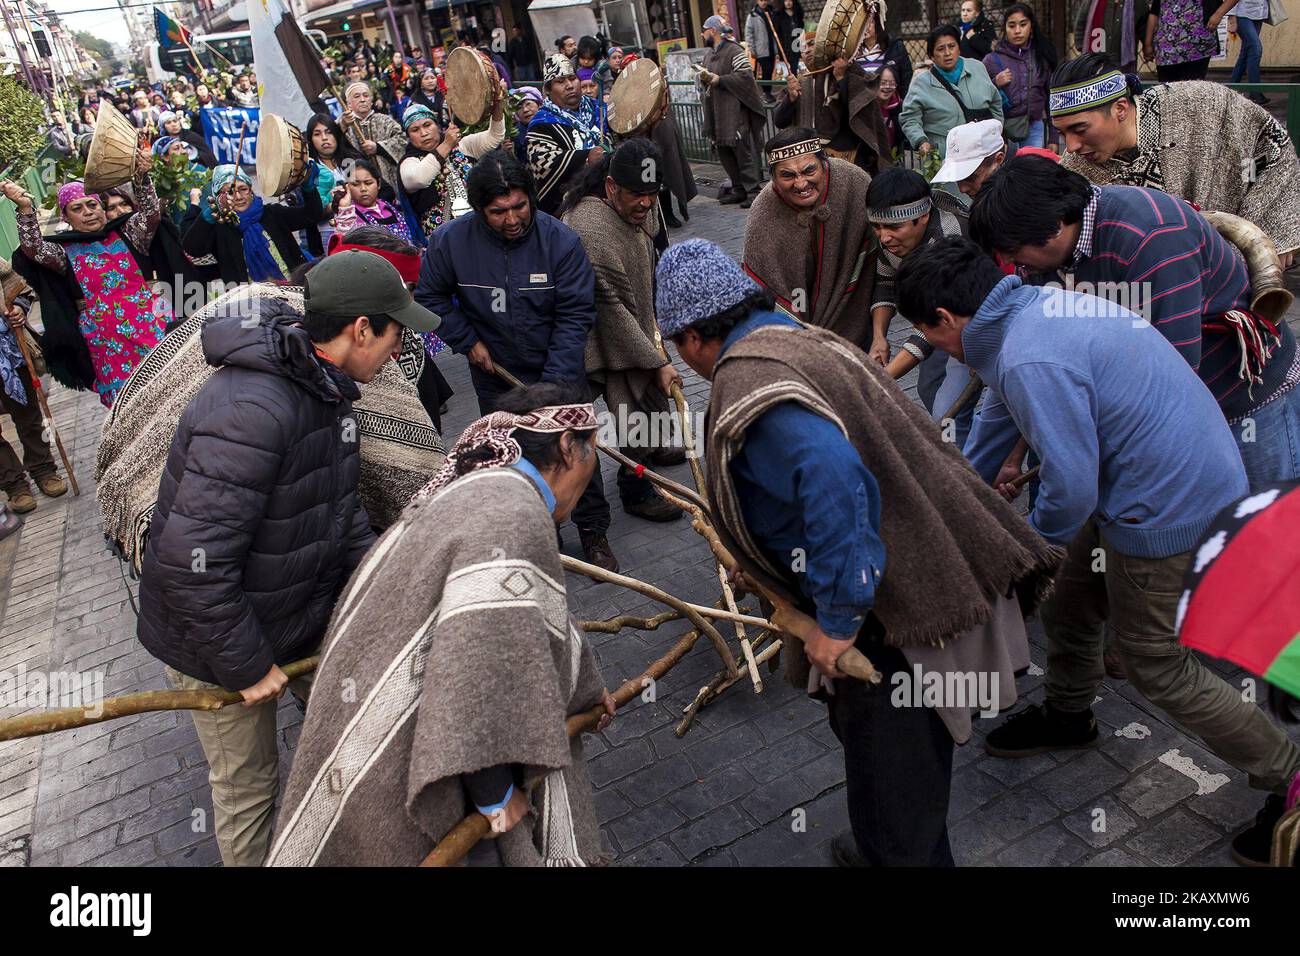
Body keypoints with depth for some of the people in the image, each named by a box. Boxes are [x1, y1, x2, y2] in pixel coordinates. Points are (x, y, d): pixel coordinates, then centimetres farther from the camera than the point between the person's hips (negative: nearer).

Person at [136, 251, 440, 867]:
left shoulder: (324, 386, -3)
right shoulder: (252, 411, -35)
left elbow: (340, 507, 8)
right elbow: (192, 563, -35)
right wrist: (247, 665, -24)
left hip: (303, 611, 9)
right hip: (217, 636, -8)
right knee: (248, 784, 12)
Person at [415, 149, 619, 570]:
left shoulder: (561, 240, -21)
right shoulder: (450, 240, -15)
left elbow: (575, 315, -18)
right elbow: (432, 296, 3)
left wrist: (554, 382, -23)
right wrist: (468, 341, -5)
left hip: (558, 370, -2)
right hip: (494, 374, 2)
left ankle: (593, 532, 23)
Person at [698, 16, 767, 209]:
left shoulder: (734, 51, -10)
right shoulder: (710, 53, 16)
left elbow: (746, 75, -18)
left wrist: (720, 79, -18)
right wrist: (704, 77, 1)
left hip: (735, 112, -9)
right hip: (717, 113, 9)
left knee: (742, 153, -7)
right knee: (724, 153, 10)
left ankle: (753, 191, -2)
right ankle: (739, 190, 18)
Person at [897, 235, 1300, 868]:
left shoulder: (1029, 361, -28)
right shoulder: (1040, 302, 3)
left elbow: (1071, 491, -26)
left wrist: (1028, 542, -4)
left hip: (1165, 507, -9)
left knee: (1157, 667, 9)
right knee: (1067, 608, 22)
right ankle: (1067, 717, 47)